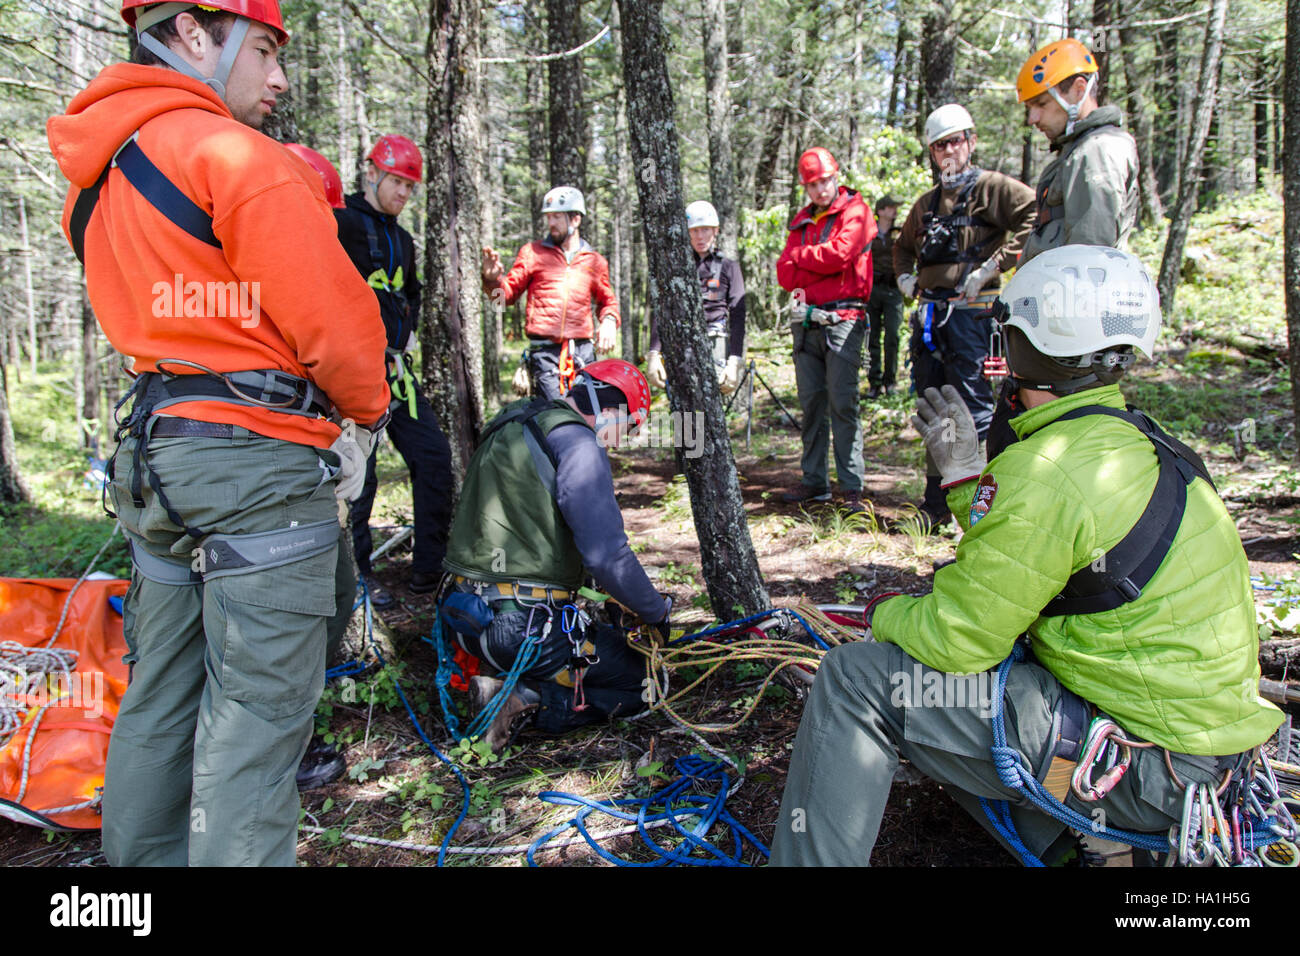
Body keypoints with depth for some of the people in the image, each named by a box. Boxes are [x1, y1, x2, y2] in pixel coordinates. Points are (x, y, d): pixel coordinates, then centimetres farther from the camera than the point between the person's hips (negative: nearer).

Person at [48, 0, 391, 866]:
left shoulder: (96, 179, 17)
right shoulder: (234, 153, -11)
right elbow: (330, 315, -14)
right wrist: (366, 412, 2)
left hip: (152, 451, 9)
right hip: (258, 458, -9)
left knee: (162, 694, 18)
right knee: (257, 707, -2)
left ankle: (143, 858, 31)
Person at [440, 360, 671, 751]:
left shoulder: (509, 425, 15)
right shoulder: (576, 443, -15)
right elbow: (606, 554, -22)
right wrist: (657, 612, -6)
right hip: (525, 627, -9)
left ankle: (518, 693, 4)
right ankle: (532, 703, -10)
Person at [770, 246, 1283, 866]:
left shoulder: (1047, 471, -23)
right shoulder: (1134, 442, 6)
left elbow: (956, 641, -18)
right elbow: (1016, 565, 15)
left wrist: (886, 613, 2)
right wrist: (966, 471, 8)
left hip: (1149, 766, -10)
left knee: (856, 680, -13)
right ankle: (1076, 837, 22)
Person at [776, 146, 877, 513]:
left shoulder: (855, 210, 3)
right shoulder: (801, 220, 20)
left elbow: (839, 253, -14)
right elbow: (786, 274, 10)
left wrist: (800, 255, 2)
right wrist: (821, 261, -8)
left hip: (842, 320, -6)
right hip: (806, 321, 6)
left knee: (842, 403, -10)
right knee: (810, 403, 5)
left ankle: (852, 487, -8)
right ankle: (814, 481, 12)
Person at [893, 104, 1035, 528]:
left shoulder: (991, 187, -1)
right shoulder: (926, 203, 20)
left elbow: (1036, 215, -17)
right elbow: (903, 245, 37)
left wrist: (993, 266, -19)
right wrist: (905, 276, 18)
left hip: (971, 312, -7)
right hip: (930, 315, 7)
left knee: (973, 411, -8)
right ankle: (937, 504, 20)